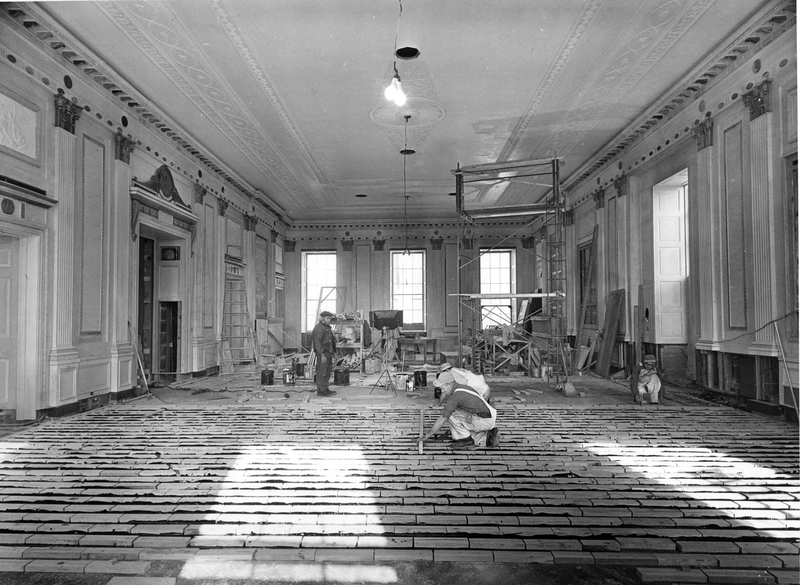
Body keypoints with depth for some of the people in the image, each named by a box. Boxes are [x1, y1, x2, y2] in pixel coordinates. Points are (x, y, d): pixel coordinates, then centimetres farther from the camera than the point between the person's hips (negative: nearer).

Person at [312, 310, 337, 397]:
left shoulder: (328, 327, 19)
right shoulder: (319, 327, -12)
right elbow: (317, 342, -19)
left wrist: (332, 353, 20)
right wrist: (322, 354, -23)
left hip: (328, 353, 10)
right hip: (322, 353, -10)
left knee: (328, 372, 13)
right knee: (321, 372, -7)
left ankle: (325, 389, 20)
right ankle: (321, 391, -4)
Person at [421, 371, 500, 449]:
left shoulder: (456, 396, -17)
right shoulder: (463, 387, 11)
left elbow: (442, 419, -12)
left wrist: (427, 435, -4)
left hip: (484, 421, -10)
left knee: (450, 413, -9)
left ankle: (466, 440, -2)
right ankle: (488, 437, 9)